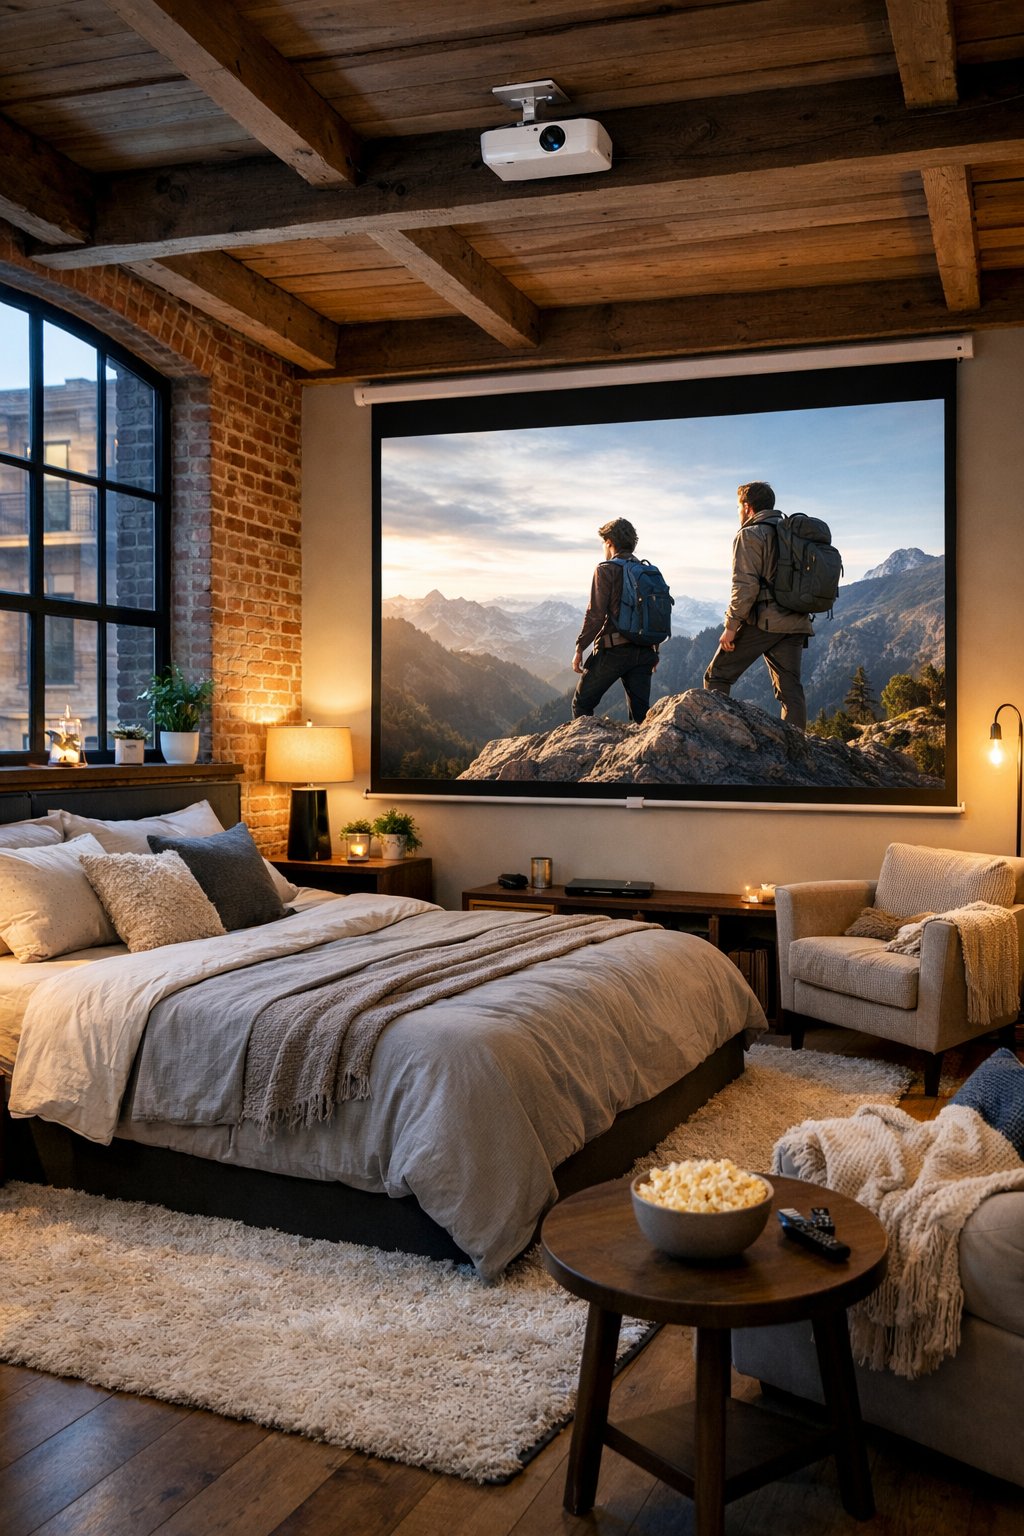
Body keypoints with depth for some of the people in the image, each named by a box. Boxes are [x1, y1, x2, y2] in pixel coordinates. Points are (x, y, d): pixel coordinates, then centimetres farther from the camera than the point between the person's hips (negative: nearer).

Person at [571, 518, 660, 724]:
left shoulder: (606, 570, -5)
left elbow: (595, 614, -12)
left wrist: (580, 648, -6)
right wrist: (654, 652, 23)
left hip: (613, 650, -6)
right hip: (643, 652, 6)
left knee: (582, 704, 7)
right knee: (640, 711, 5)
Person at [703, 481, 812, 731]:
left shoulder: (750, 535, -4)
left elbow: (745, 585, -14)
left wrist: (731, 625, -12)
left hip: (761, 621, -7)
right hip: (795, 624, 7)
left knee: (717, 677, 3)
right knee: (791, 689, 4)